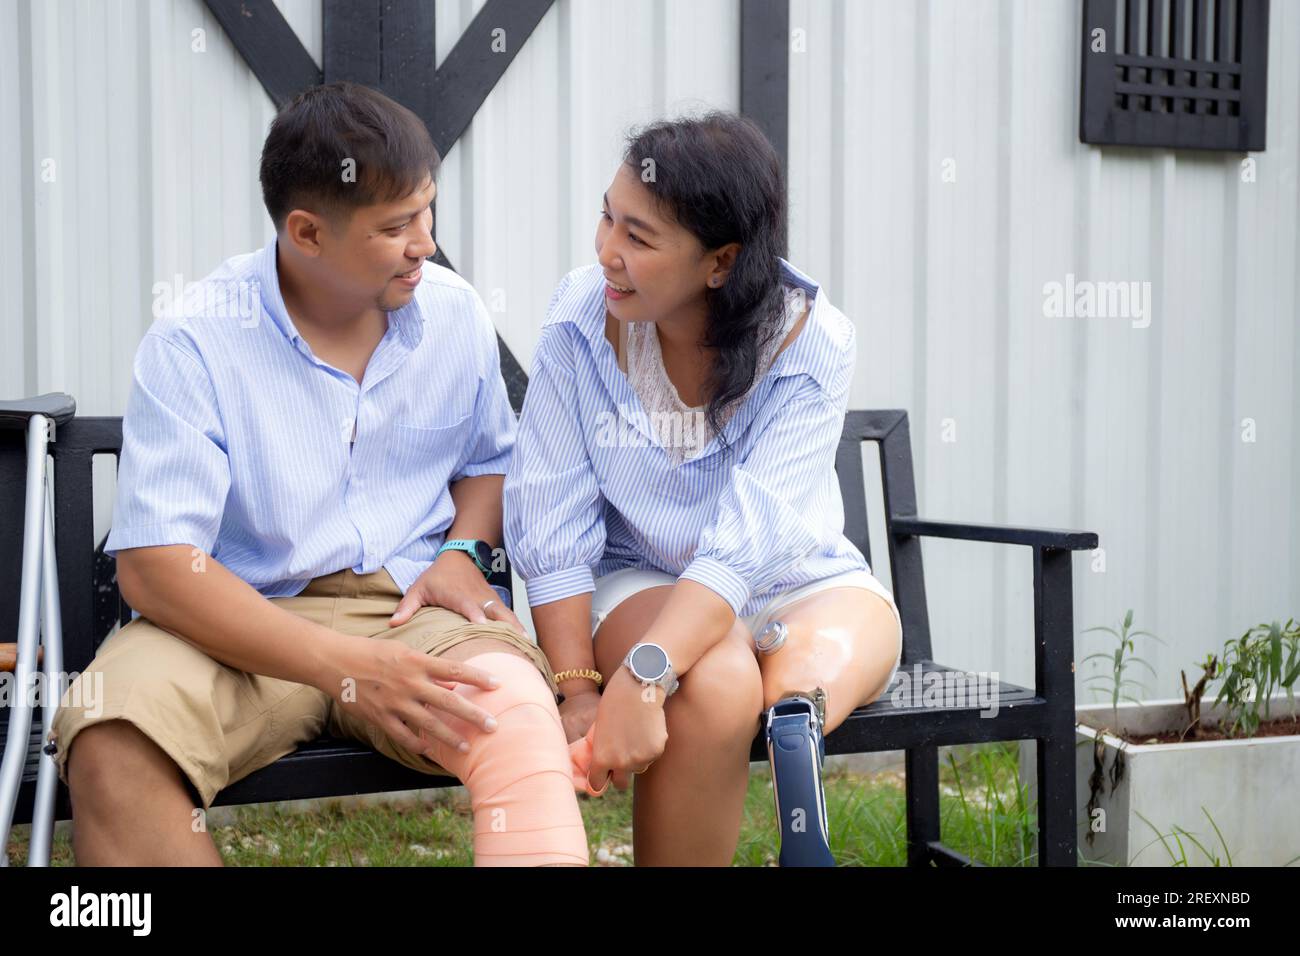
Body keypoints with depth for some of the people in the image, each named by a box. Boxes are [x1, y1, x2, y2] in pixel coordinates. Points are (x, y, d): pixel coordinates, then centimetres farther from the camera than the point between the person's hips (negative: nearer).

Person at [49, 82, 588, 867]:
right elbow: (153, 566, -16)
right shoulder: (195, 343, -9)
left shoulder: (454, 312, 4)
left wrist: (464, 550, -1)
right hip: (244, 625, -1)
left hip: (416, 612, 2)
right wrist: (348, 668, -26)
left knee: (520, 710, -33)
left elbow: (490, 460, 23)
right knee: (112, 745, -33)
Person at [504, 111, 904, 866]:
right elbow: (552, 522, -12)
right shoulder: (581, 316, -11)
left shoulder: (812, 341, -17)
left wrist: (642, 678, -39)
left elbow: (749, 538, -27)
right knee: (717, 686, -32)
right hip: (640, 583, 1)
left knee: (799, 691, -34)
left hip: (801, 585, 0)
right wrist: (579, 691, -22)